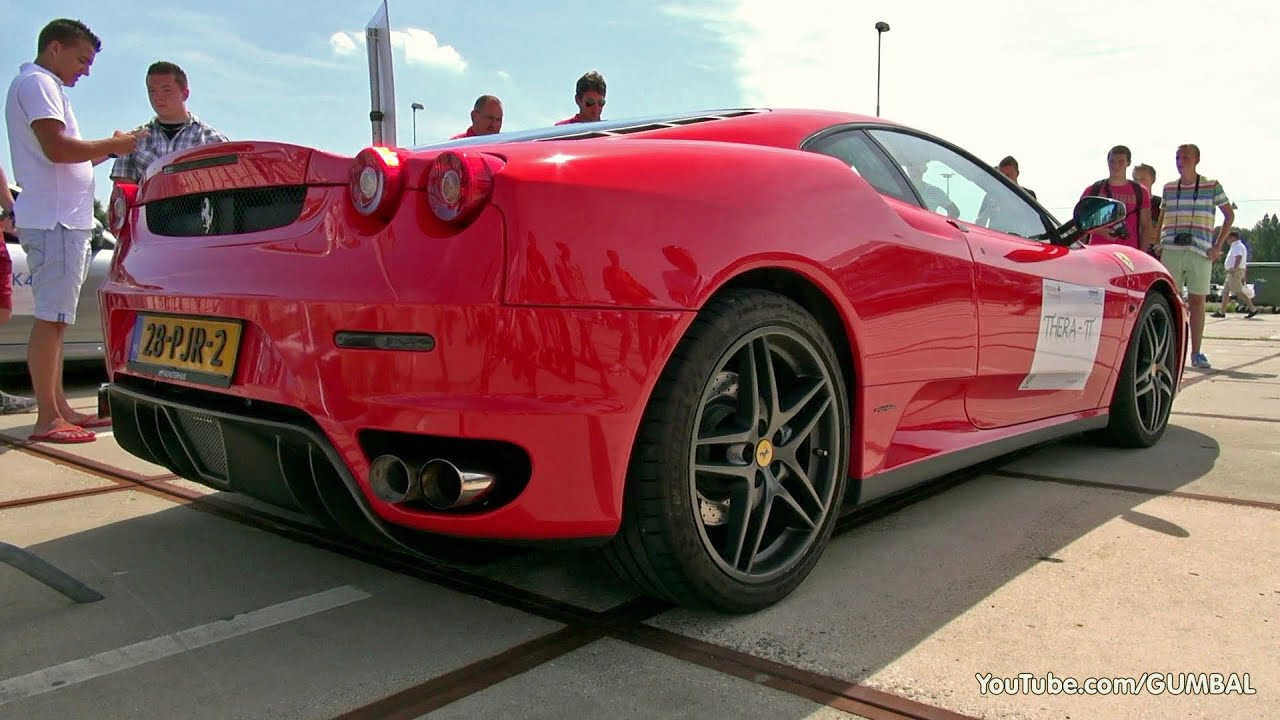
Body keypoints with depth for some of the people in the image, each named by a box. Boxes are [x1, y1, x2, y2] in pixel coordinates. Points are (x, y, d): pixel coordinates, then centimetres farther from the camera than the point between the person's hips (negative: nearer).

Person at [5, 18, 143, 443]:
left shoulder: (45, 87, 25)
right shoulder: (36, 83, -6)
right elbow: (56, 148, -19)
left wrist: (109, 149, 12)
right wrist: (112, 145, -8)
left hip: (65, 220, 10)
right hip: (54, 220, -10)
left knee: (55, 319, 11)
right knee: (50, 319, -10)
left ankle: (59, 409, 17)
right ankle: (48, 419, -9)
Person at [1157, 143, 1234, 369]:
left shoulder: (1212, 186, 5)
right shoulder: (1168, 188, 12)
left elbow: (1230, 215, 8)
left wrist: (1217, 246, 0)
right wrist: (1158, 243, 7)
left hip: (1200, 252, -2)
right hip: (1171, 250, 2)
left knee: (1197, 301, 1)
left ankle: (1196, 353, 7)